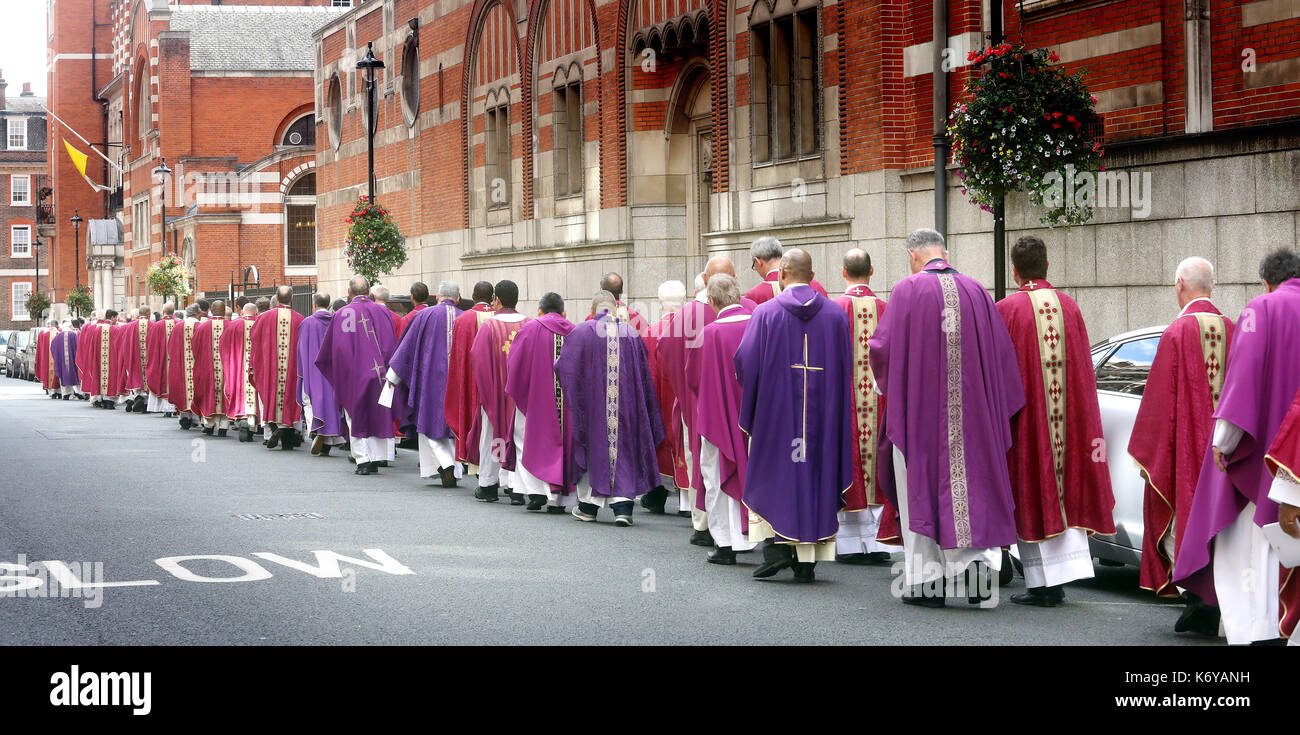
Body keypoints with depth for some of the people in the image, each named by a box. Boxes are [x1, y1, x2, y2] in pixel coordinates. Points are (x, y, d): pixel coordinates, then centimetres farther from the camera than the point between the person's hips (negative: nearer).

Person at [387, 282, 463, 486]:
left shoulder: (426, 315, -3)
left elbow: (409, 345, 2)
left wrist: (393, 375, 10)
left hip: (432, 378, -2)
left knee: (431, 422, 5)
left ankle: (445, 464, -16)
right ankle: (454, 473, 10)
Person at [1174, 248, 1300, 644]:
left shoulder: (1262, 310, -5)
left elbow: (1245, 371, -13)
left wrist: (1224, 436, -13)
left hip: (1264, 445, -5)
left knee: (1250, 541, -4)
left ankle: (1257, 631, -12)